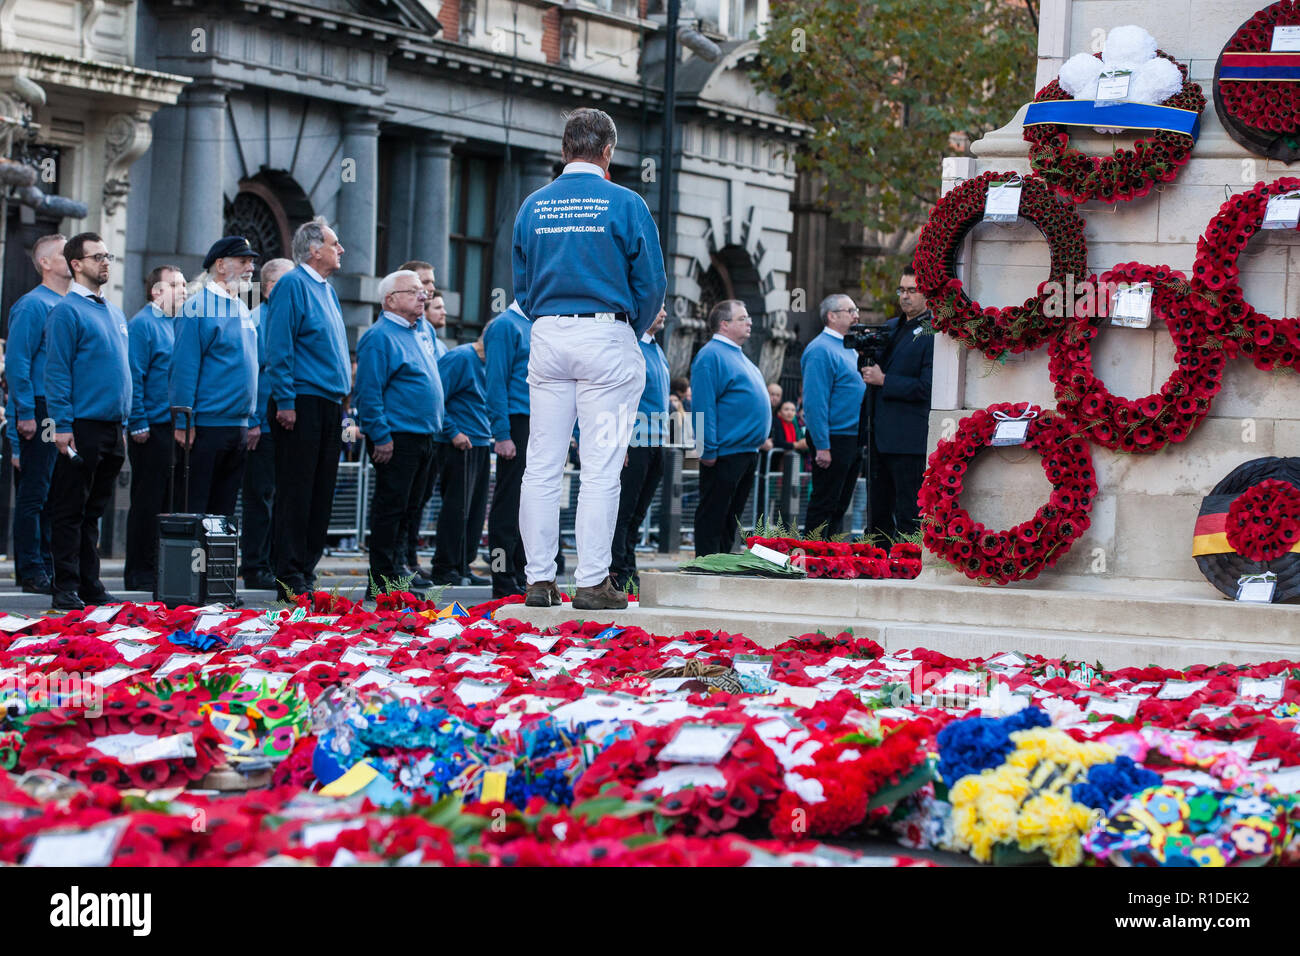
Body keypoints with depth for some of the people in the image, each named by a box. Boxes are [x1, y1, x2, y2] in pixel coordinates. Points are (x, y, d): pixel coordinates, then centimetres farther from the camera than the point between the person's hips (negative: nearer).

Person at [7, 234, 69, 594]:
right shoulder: (33, 305, -8)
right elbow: (17, 362, -12)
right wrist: (26, 413, -16)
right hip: (41, 412, -8)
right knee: (34, 493, -4)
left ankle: (48, 567, 15)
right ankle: (31, 571, -2)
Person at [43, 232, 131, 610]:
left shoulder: (114, 313, 17)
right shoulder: (67, 311, -7)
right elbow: (56, 371, -11)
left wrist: (125, 422, 17)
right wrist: (63, 426, -17)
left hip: (113, 428, 7)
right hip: (82, 426, -7)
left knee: (94, 510, 12)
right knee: (70, 510, -3)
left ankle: (90, 585, 16)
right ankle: (67, 589, -2)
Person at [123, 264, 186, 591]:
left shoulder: (179, 324, 17)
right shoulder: (142, 325, -7)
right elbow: (133, 377, -12)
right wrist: (138, 424, -17)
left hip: (179, 426, 8)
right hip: (153, 429, -8)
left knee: (175, 501, 8)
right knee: (148, 502, -3)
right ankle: (139, 573, 2)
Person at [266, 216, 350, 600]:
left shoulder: (327, 290, 20)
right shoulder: (292, 285, -7)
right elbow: (279, 348, -14)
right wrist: (285, 402, -19)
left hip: (329, 406, 9)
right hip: (302, 406, -9)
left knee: (321, 496, 8)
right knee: (295, 493, -7)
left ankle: (306, 573, 13)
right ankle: (290, 578, -6)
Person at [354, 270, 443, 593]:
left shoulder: (420, 331, 18)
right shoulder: (379, 336, -11)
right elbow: (369, 391, -16)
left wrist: (437, 427, 22)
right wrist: (380, 436, -19)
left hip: (422, 437, 9)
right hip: (396, 439, -9)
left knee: (409, 506, 11)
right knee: (390, 506, -7)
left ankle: (398, 568, 17)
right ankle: (383, 581, -5)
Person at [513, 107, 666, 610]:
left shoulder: (533, 206, 6)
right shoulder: (625, 204, -4)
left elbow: (522, 285, 10)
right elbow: (651, 283, -3)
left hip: (547, 338, 4)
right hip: (606, 336, -4)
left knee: (542, 465, 5)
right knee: (601, 467, -3)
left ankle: (539, 578, 5)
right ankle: (593, 581, -5)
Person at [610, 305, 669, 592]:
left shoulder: (657, 351, 19)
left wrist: (665, 441, 21)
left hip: (656, 445, 9)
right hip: (633, 443, -9)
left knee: (637, 513, 11)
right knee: (622, 511, -8)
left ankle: (628, 571, 15)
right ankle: (617, 573, -7)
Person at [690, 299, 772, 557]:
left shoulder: (739, 356, 19)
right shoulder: (711, 356, -12)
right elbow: (704, 406, -18)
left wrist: (760, 438, 23)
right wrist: (708, 450, -22)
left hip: (748, 452, 10)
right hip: (725, 454, -10)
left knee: (732, 515, 14)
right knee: (712, 515, -5)